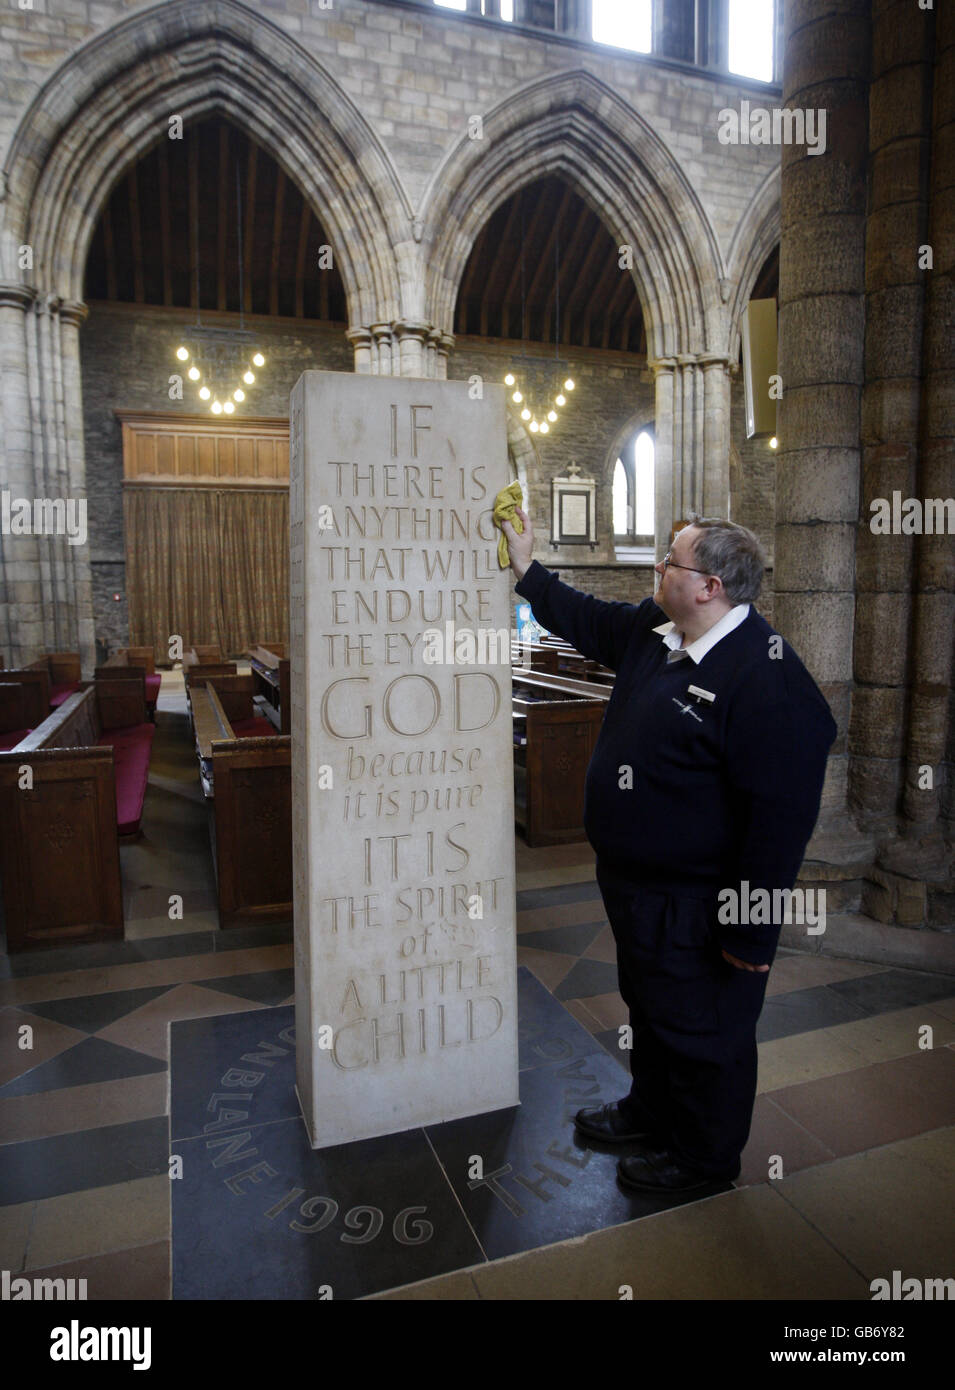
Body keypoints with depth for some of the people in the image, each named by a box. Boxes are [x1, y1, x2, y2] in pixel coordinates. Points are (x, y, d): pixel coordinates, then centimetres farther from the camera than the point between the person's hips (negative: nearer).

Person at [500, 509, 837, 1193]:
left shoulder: (767, 679, -29)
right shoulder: (652, 631, -1)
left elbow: (782, 820, -28)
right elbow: (586, 620, 20)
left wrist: (752, 936, -23)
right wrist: (527, 566, 21)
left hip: (697, 907, -9)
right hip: (634, 882, 9)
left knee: (702, 1032, 14)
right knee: (649, 1008, 28)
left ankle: (704, 1155, 39)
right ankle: (651, 1112, 52)